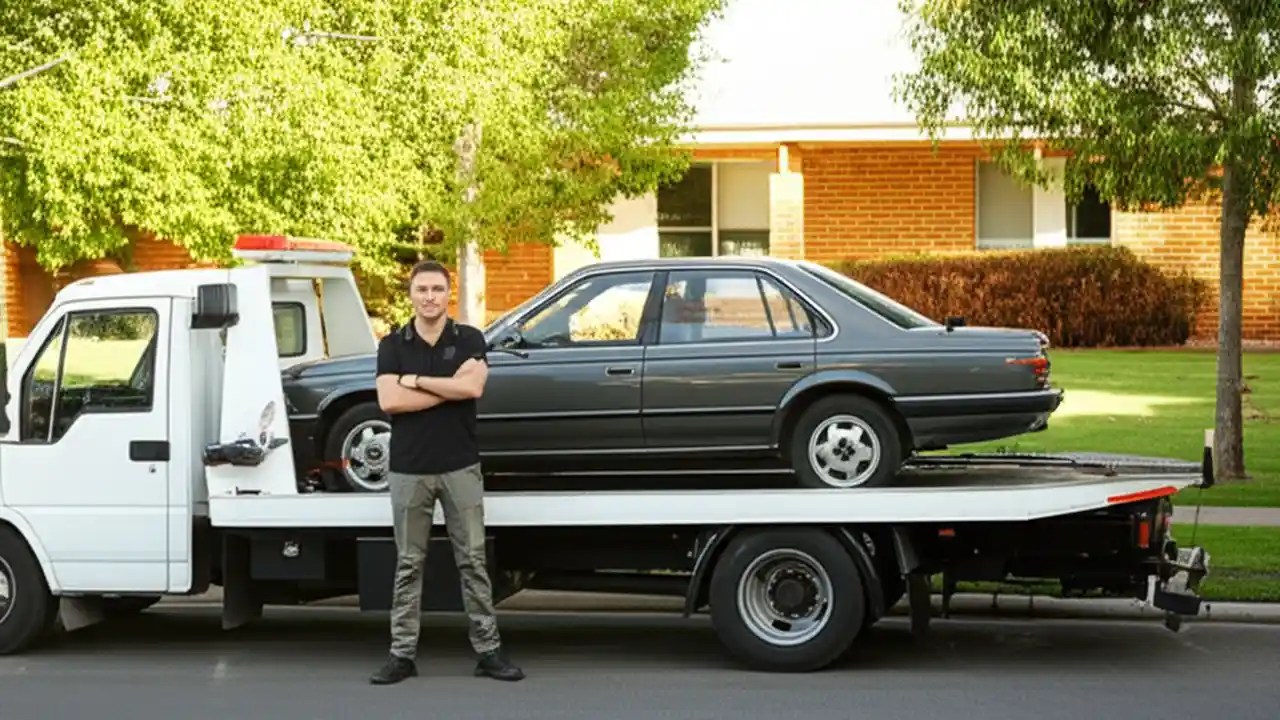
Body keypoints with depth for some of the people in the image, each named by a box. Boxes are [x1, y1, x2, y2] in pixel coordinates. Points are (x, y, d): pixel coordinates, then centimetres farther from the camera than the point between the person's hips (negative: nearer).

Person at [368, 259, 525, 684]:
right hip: (409, 469, 0)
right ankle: (402, 654, 9)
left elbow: (473, 387, -15)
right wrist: (451, 386, -11)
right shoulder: (393, 345, 3)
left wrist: (415, 380, -10)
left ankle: (488, 651, 7)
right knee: (409, 564, 5)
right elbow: (389, 401, -11)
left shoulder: (469, 340, 3)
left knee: (472, 561, 3)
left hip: (460, 468, 0)